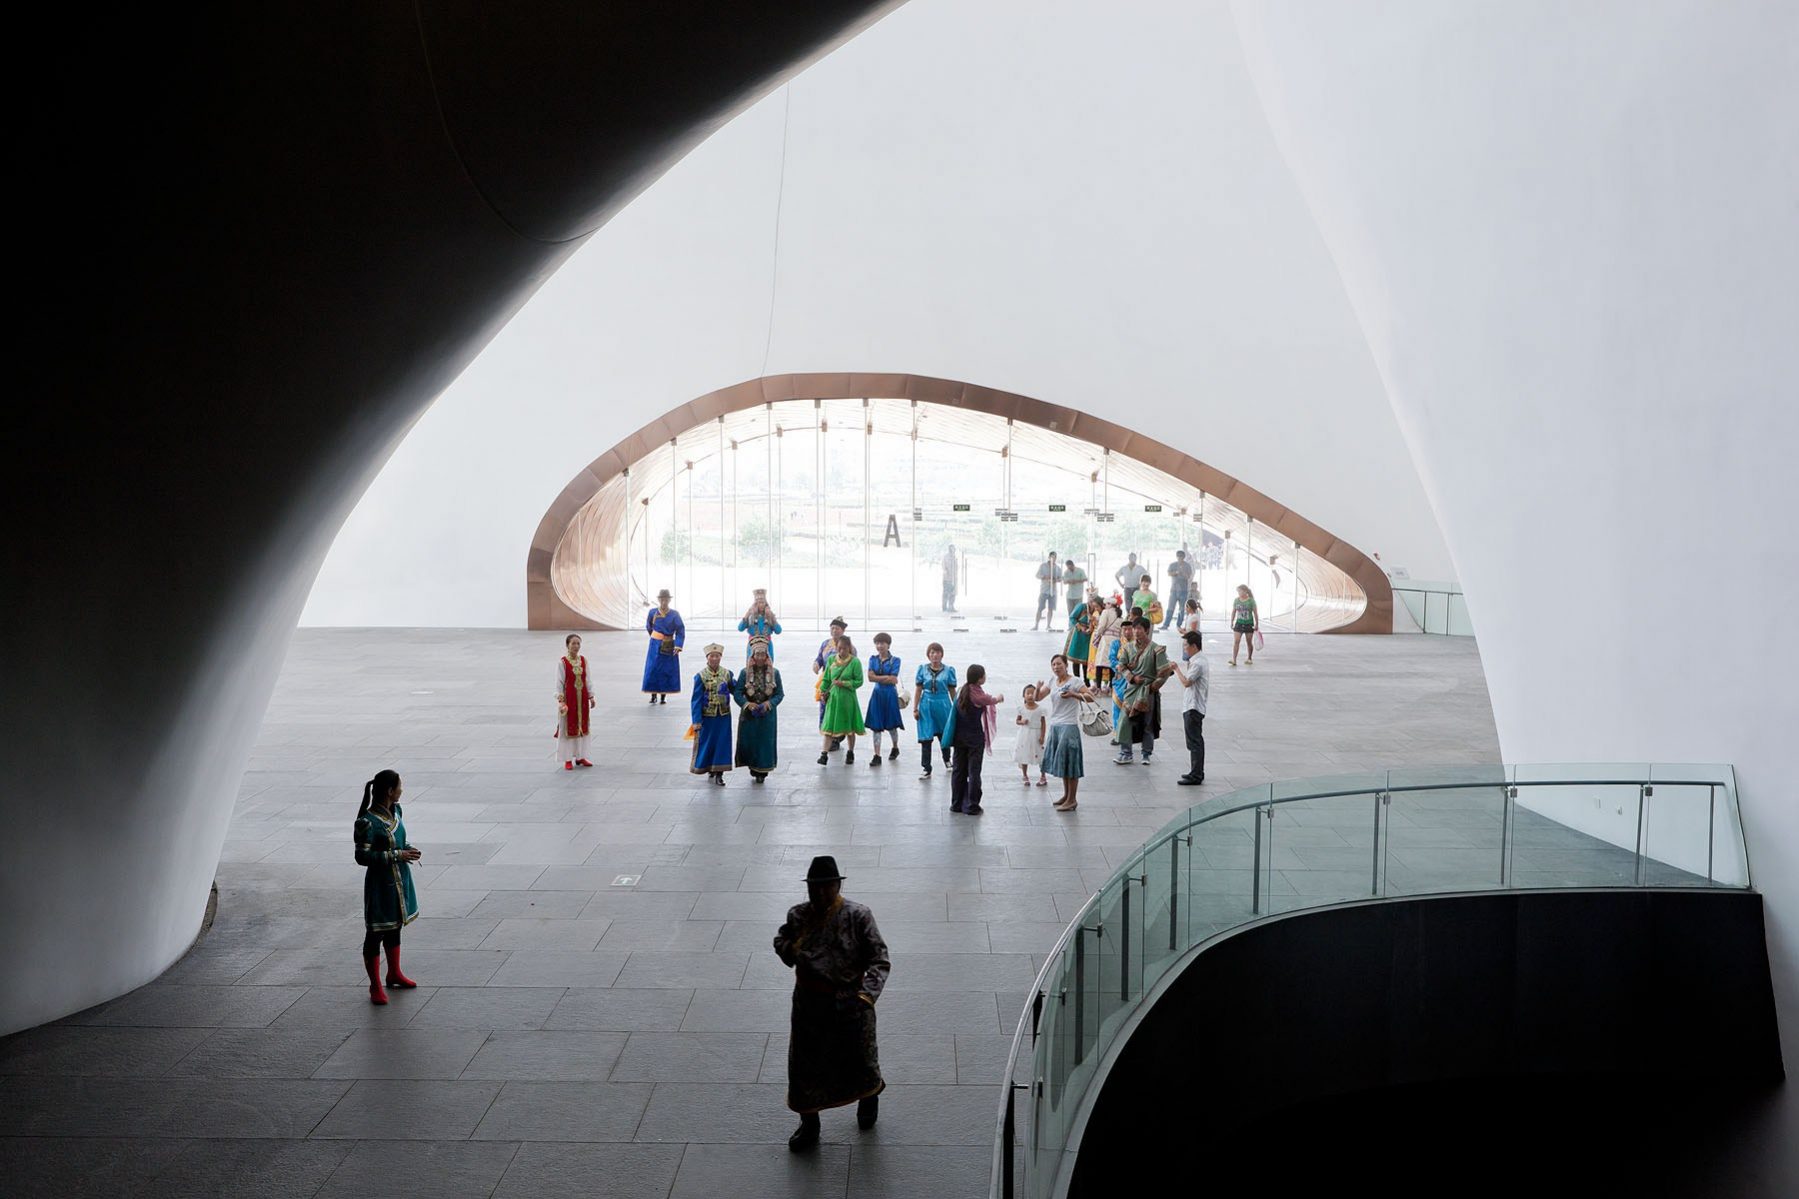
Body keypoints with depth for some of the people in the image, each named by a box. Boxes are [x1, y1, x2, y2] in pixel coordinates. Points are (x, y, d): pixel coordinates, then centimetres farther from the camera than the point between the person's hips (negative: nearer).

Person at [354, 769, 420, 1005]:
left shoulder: (395, 810, 3)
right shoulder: (368, 822, -23)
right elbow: (362, 856, -23)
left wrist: (407, 849, -3)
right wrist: (397, 855, -24)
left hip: (400, 879, 8)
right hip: (380, 882, -8)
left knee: (395, 926, 22)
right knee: (376, 932, 3)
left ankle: (394, 974, 39)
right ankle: (375, 986, 16)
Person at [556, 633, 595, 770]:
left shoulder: (583, 661, 3)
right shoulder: (562, 662, -11)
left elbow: (587, 680, 9)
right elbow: (559, 682, -11)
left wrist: (591, 696, 7)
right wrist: (561, 700, -15)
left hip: (582, 698, 5)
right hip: (568, 698, -5)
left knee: (582, 727, 11)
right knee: (568, 728, 2)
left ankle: (580, 757, 22)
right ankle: (568, 760, 10)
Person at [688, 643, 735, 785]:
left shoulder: (727, 674, -1)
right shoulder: (701, 676, -9)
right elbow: (696, 699, -7)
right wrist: (697, 721, -10)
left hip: (723, 716, 2)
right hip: (707, 717, -2)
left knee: (722, 744, 3)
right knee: (706, 743, 9)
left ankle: (718, 773, 10)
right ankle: (708, 767, 31)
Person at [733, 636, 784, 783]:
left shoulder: (774, 673, -1)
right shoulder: (745, 672, -2)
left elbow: (780, 694, 2)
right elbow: (737, 693, -2)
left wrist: (769, 703, -15)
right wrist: (747, 704, -18)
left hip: (767, 715, 0)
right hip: (749, 715, 0)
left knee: (765, 742, 2)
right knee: (748, 742, 4)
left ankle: (761, 772, 14)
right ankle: (752, 769, 22)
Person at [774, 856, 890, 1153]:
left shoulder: (858, 916, -16)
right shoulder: (798, 915, -5)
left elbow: (879, 959, -16)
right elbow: (780, 940, 14)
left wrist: (868, 993, -29)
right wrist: (789, 949, -10)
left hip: (850, 1003, -3)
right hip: (809, 1003, 3)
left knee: (857, 1058, 16)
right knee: (805, 1063, 10)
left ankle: (869, 1096, 50)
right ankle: (808, 1125, 31)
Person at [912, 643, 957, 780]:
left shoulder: (949, 670, 0)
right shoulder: (922, 669, 1)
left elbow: (952, 691, 6)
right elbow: (918, 690, 4)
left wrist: (956, 708, 8)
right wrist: (915, 709, 2)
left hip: (943, 705, 0)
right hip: (926, 706, 0)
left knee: (944, 735, 14)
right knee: (925, 738, -3)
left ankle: (947, 759, 43)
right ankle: (926, 769, 4)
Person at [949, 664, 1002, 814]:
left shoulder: (961, 691, 1)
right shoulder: (979, 695, -16)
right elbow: (992, 700, 4)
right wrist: (999, 698, 27)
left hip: (959, 737, 6)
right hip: (975, 738, -6)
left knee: (958, 770, 12)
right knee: (974, 772, 1)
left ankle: (956, 804, 18)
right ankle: (971, 806, 3)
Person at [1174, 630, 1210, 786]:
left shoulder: (1198, 663, -19)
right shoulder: (1198, 660, 14)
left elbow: (1186, 682, -23)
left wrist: (1177, 669, -14)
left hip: (1193, 708, -11)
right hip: (1192, 706, 11)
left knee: (1194, 741, -6)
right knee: (1195, 741, 16)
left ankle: (1196, 776, -3)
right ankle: (1197, 772, 24)